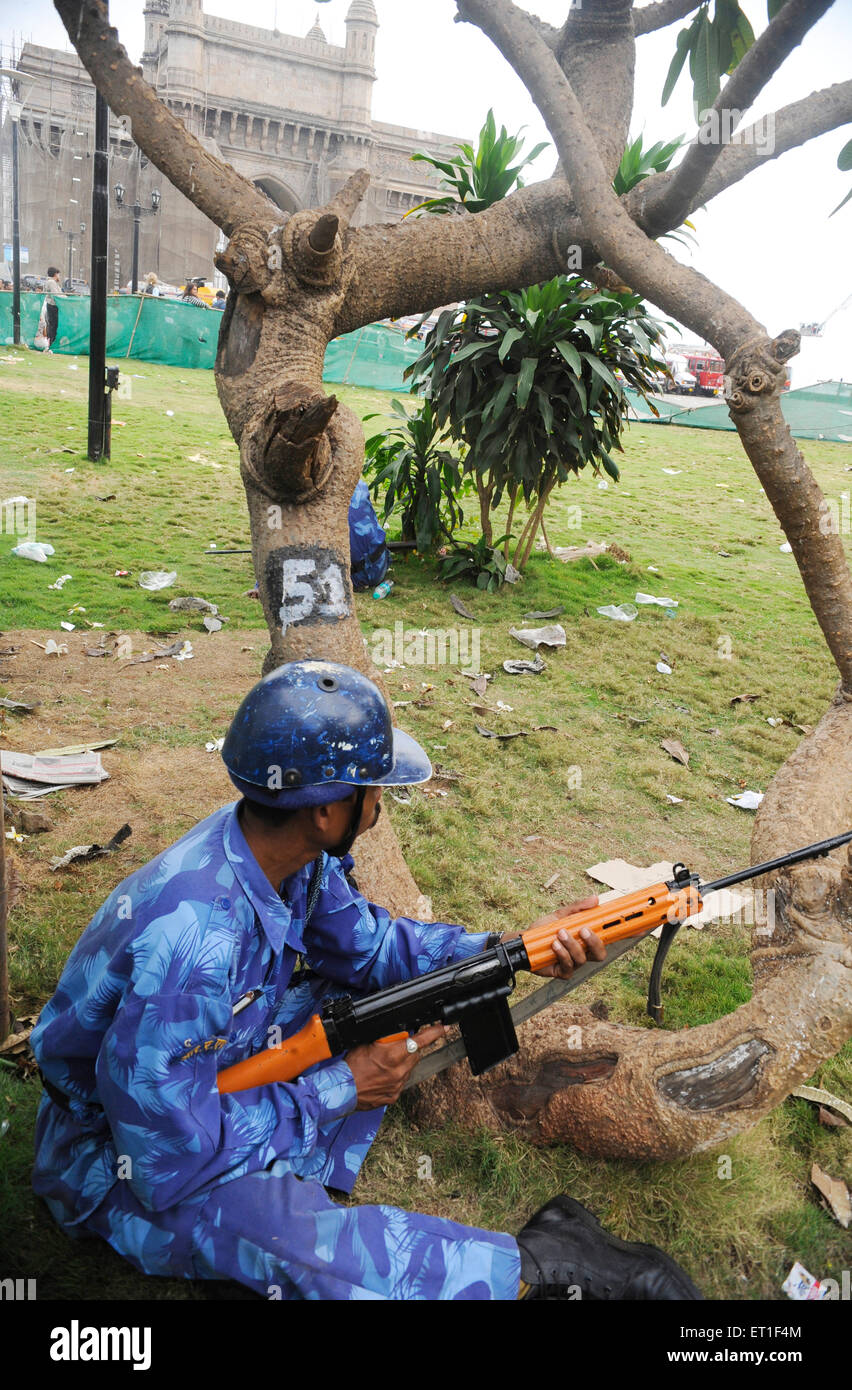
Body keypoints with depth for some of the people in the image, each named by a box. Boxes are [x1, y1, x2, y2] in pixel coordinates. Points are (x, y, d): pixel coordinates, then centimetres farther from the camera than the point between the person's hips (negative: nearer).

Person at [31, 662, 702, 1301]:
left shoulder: (291, 855, -14)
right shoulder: (193, 942, -39)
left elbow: (372, 946, 1)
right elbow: (168, 1158, -30)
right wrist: (339, 1090, -20)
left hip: (216, 1077, 8)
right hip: (126, 1162, -7)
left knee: (390, 992, 1)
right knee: (298, 1242, -33)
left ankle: (296, 1180, -3)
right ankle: (533, 1265, -13)